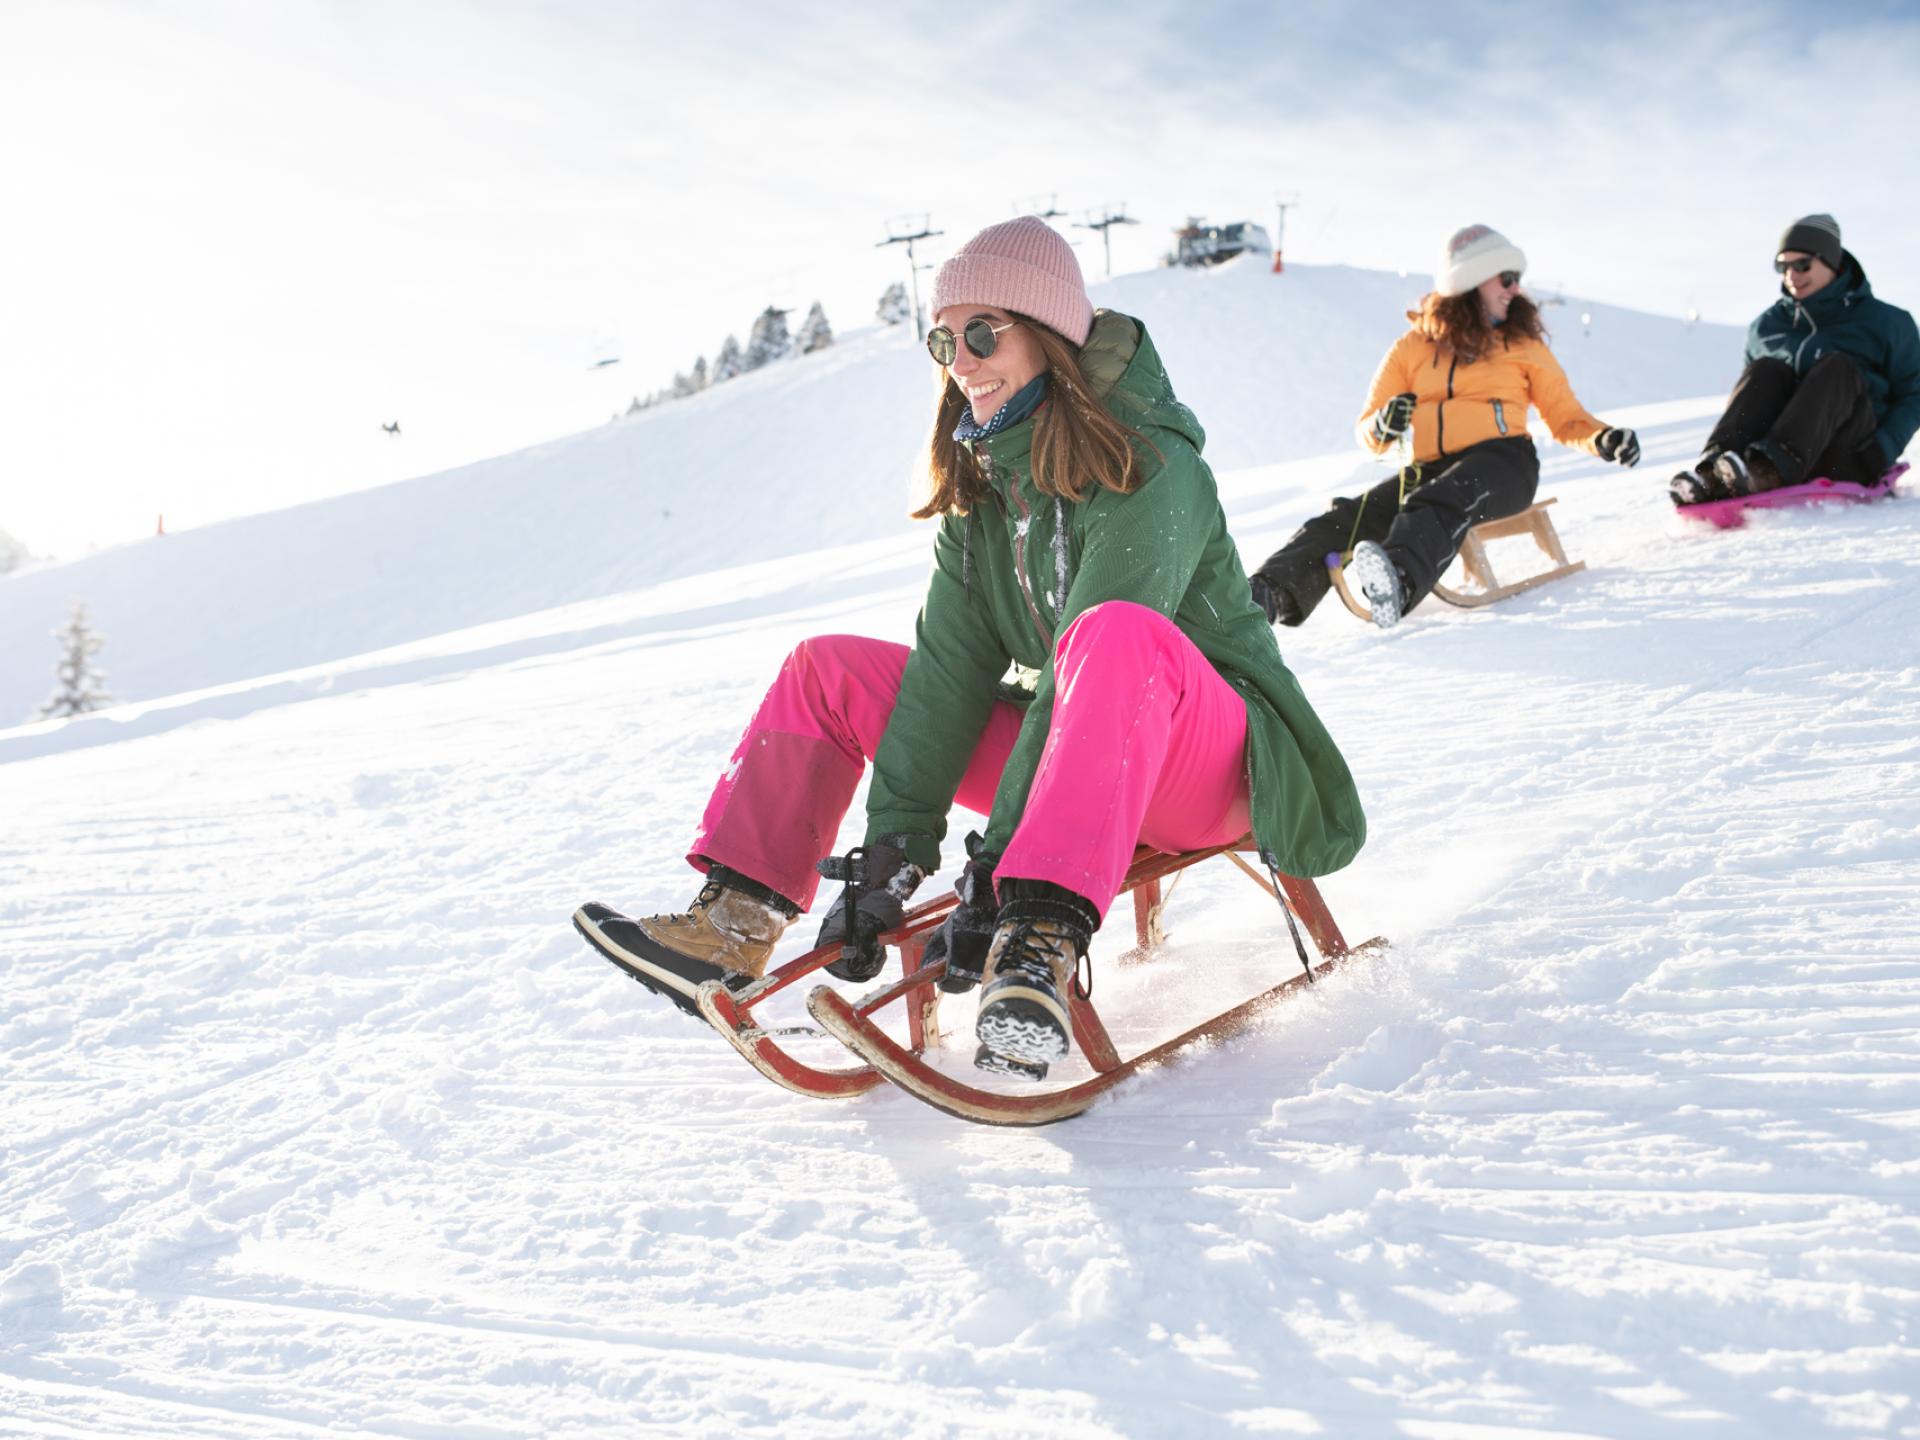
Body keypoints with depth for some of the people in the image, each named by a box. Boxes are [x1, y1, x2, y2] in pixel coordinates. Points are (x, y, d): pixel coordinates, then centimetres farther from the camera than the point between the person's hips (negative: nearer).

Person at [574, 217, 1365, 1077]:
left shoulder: (1147, 466, -18)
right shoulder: (979, 482, 4)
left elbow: (1088, 659, -28)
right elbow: (950, 664, -4)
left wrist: (1001, 857, -33)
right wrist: (894, 848, -14)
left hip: (1207, 762, -7)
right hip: (1082, 758, 7)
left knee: (1117, 632, -40)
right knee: (829, 670, 2)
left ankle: (1041, 941, -50)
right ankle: (731, 927, -5)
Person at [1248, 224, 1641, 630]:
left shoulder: (1522, 344, 17)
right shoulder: (1414, 346, 16)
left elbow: (1565, 418, 18)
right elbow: (1368, 434, 13)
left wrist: (1602, 438, -3)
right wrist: (1383, 427, -11)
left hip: (1500, 462, -2)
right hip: (1427, 470, 3)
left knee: (1436, 505, -38)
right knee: (1347, 518, -25)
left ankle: (1398, 580, -67)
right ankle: (1270, 594, -44)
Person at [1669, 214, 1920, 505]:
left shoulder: (1884, 322, 13)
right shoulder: (1765, 326, 20)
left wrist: (1884, 448, -8)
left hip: (1847, 461, -2)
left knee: (1836, 366, -26)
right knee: (1767, 369, -22)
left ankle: (1770, 469, -53)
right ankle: (1712, 474, -49)